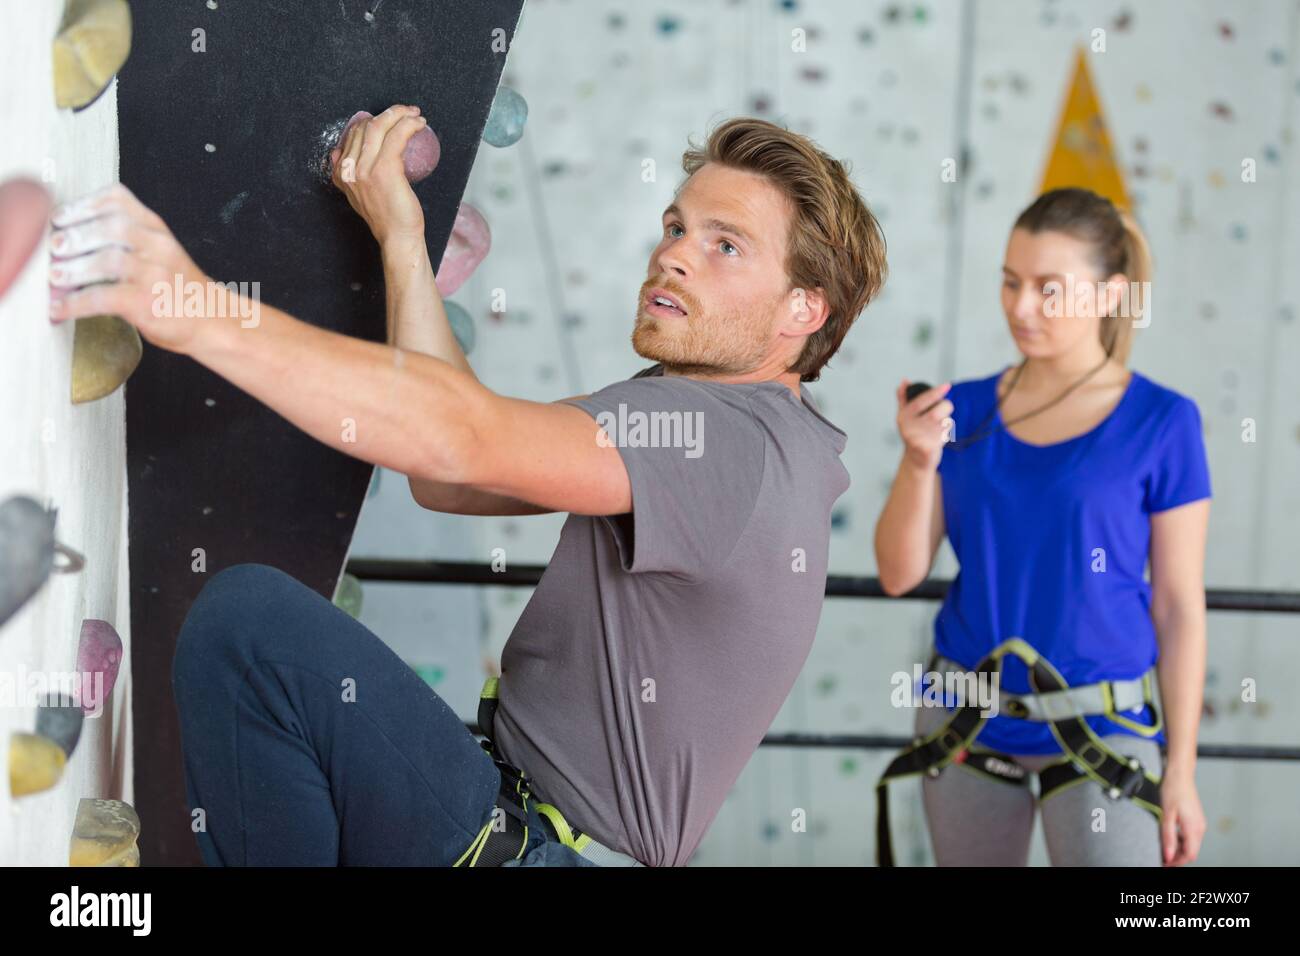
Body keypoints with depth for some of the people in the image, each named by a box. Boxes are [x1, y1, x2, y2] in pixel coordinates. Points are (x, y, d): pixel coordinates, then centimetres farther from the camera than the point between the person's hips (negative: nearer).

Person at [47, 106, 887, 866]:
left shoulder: (740, 438, -19)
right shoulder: (686, 407, 11)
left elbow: (464, 440, -32)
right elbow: (450, 480, 9)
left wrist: (199, 312, -38)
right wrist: (400, 235, 7)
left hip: (542, 848, -10)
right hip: (511, 806, 10)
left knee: (249, 617, -21)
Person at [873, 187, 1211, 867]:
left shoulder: (1160, 422, -6)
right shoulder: (963, 409, 2)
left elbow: (1180, 606, -3)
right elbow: (899, 574, 0)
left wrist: (1181, 770, -4)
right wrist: (919, 462, -16)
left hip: (1098, 728, -3)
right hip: (966, 716, 3)